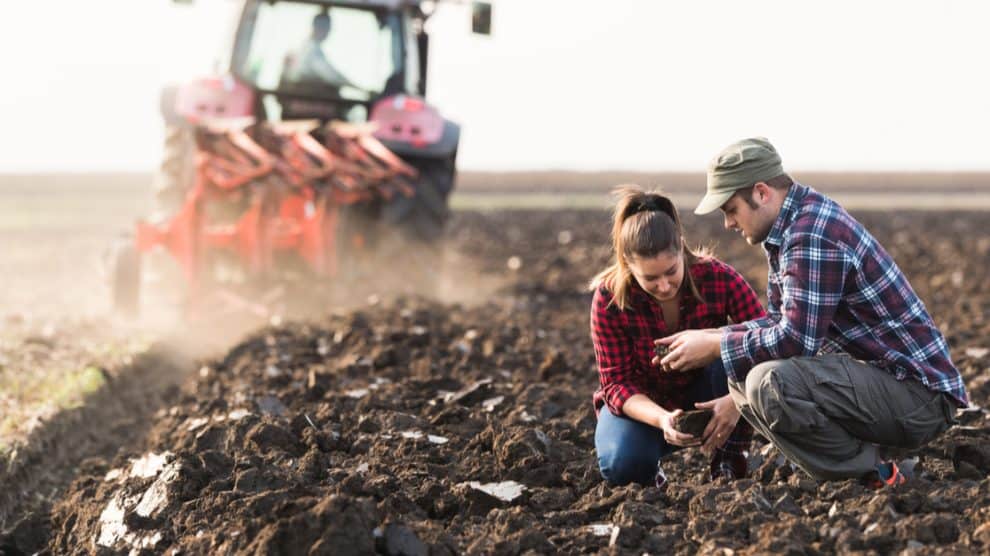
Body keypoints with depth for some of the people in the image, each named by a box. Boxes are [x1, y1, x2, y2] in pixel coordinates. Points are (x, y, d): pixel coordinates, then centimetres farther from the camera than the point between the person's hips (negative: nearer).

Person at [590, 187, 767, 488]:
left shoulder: (719, 278, -24)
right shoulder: (609, 297, -24)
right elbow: (616, 382, -20)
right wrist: (661, 418, -41)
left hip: (705, 396, 1)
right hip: (643, 404, 0)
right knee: (622, 465, -33)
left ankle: (729, 461, -14)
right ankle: (649, 468, 5)